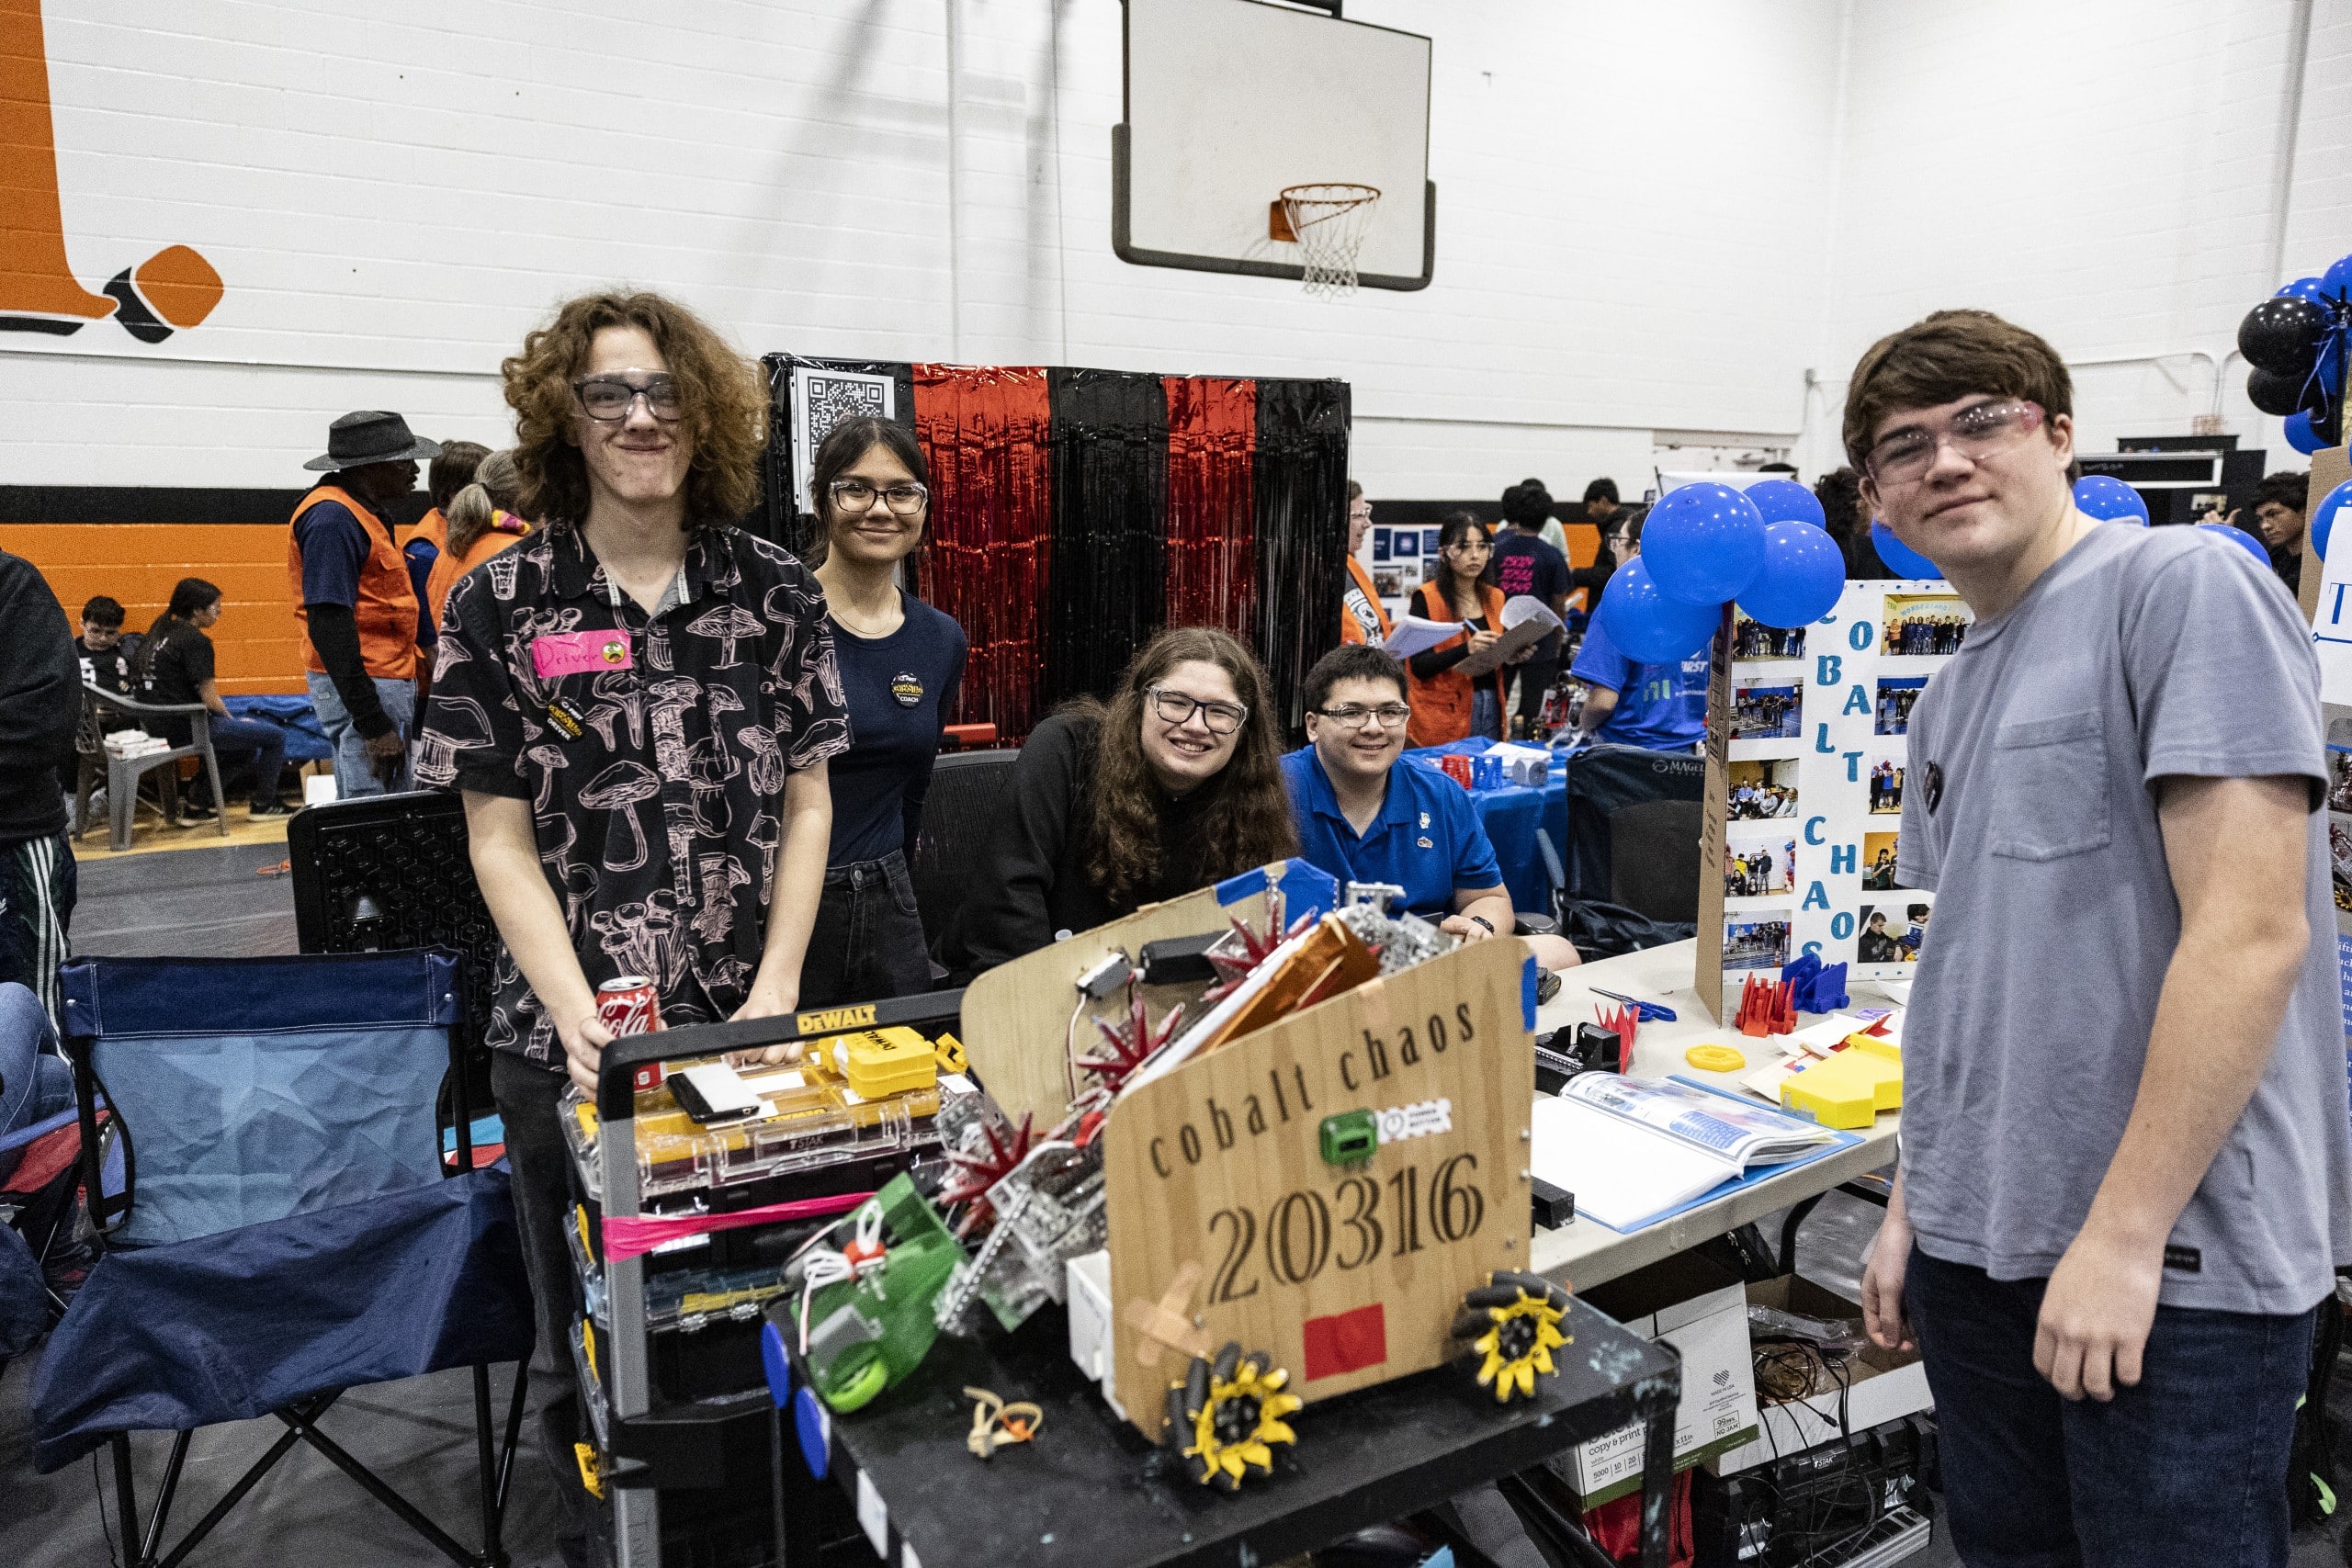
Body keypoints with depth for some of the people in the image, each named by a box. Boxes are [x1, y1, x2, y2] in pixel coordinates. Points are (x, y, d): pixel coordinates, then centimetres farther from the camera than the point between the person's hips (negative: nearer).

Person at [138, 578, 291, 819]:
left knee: (245, 747, 27)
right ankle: (264, 803, 12)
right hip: (187, 727, -10)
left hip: (161, 724, 10)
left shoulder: (159, 632, 12)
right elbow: (210, 700, -17)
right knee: (276, 736, 0)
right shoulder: (195, 640, -16)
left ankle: (197, 803, 22)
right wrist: (230, 718, 3)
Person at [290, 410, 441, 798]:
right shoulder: (331, 517, -14)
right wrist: (372, 723, -23)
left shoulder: (359, 513, 17)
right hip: (359, 692, -10)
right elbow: (328, 627, -21)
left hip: (386, 683, 10)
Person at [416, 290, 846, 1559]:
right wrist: (584, 1019, -14)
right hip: (569, 1038, -1)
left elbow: (805, 803, 2)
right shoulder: (501, 605, -2)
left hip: (748, 1029, 1)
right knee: (591, 1327, 14)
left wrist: (778, 993, -7)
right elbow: (499, 840, -3)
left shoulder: (776, 593, 2)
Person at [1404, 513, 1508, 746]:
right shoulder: (1427, 598, -6)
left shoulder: (1495, 597, 11)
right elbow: (1420, 667, -13)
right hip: (1443, 716, -5)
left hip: (1491, 709, 5)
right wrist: (1466, 648, -26)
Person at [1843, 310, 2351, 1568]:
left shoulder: (2183, 587, -11)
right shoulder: (1949, 697, 12)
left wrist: (2124, 1232, -18)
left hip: (2173, 1260, -7)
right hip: (1974, 1246, 7)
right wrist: (1912, 1202, 14)